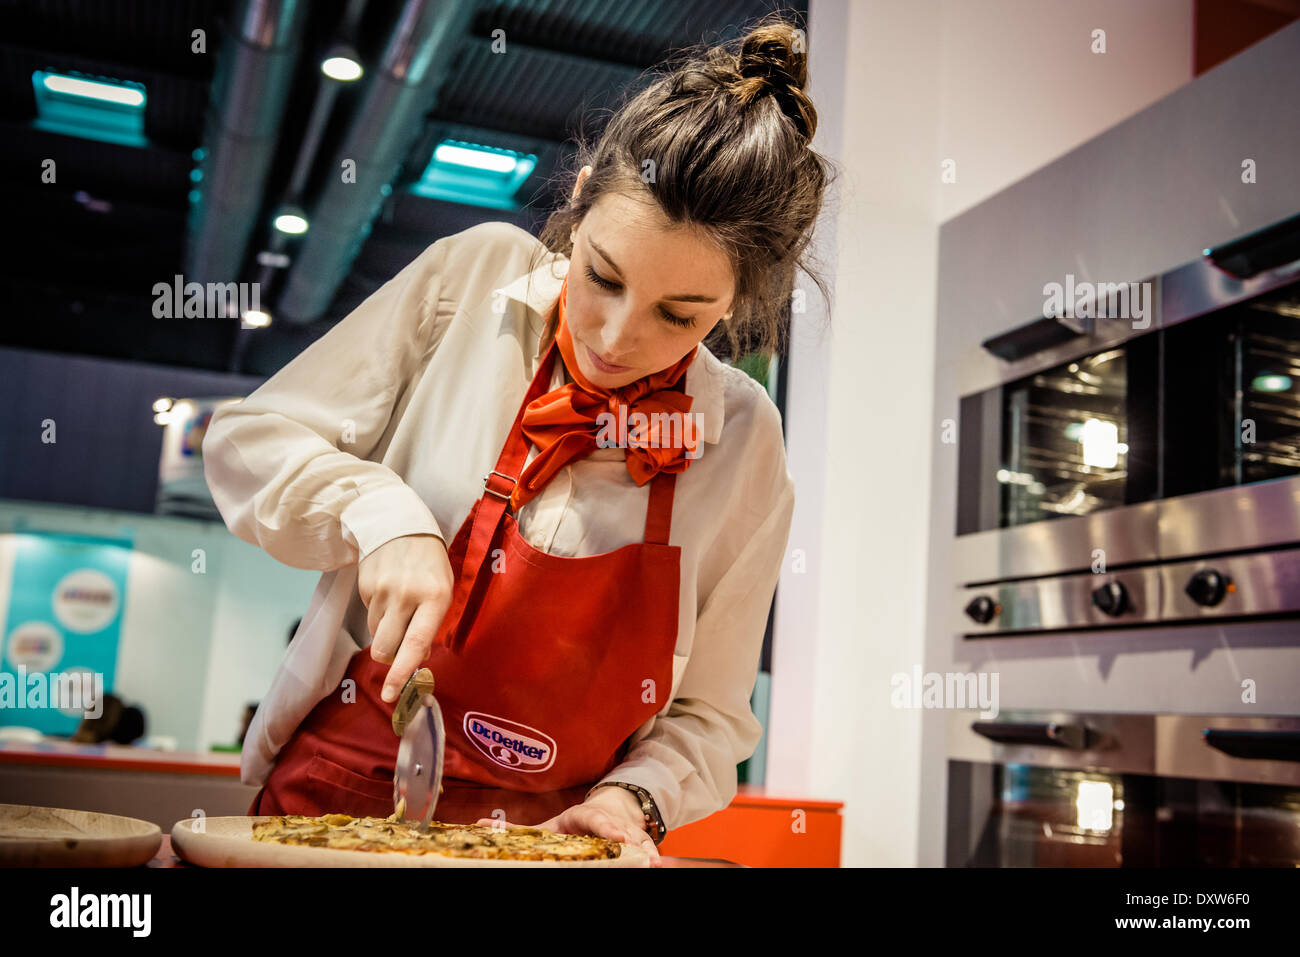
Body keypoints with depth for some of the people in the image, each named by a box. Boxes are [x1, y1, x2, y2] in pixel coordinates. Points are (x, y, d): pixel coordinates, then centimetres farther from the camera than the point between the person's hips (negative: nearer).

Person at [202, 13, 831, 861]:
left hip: (545, 834, 0)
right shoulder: (478, 275, -5)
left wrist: (636, 796, -17)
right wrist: (383, 518, -16)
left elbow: (708, 714, 2)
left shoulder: (742, 440, -5)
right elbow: (249, 440, 1)